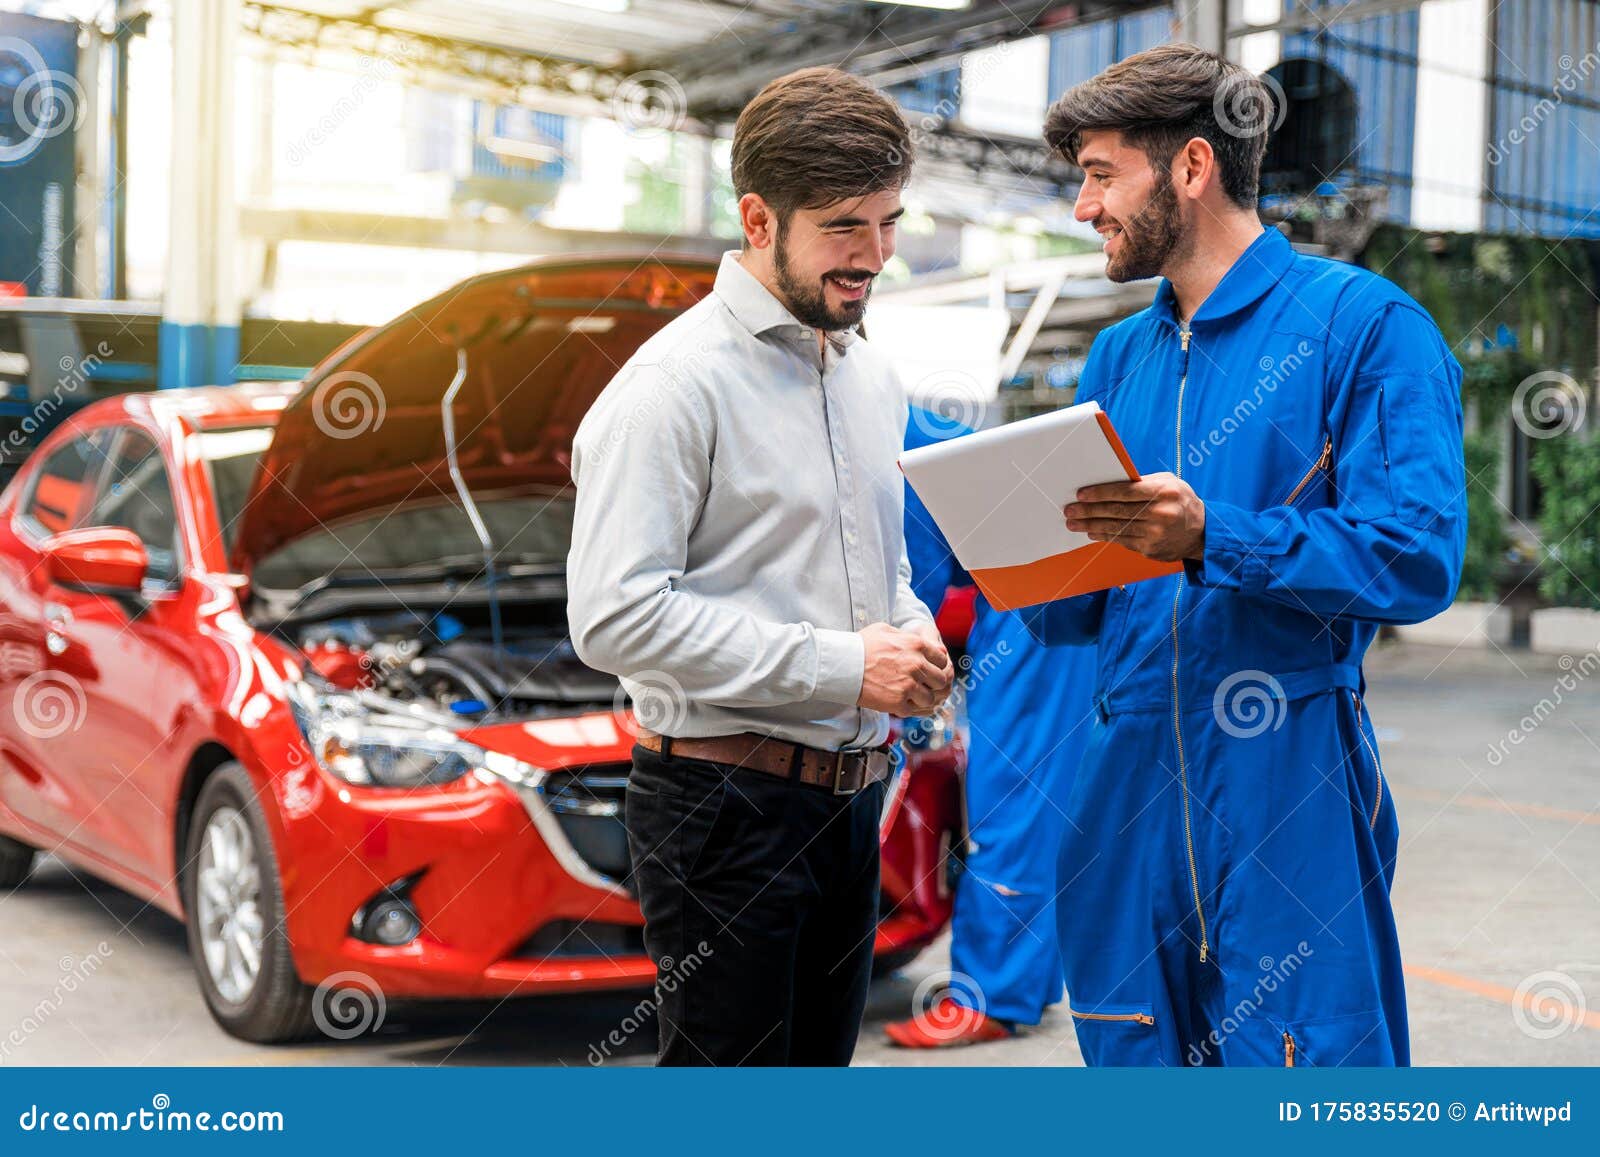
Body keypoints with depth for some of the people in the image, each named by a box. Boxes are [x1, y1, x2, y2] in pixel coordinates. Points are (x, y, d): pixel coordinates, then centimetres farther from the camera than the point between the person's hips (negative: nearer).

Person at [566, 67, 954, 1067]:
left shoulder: (873, 378, 13)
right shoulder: (679, 381, -13)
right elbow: (615, 615, -22)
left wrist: (915, 639, 1)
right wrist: (840, 667, -20)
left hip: (851, 797, 8)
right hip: (727, 805, -8)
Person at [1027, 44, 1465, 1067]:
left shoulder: (1363, 323, -3)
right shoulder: (1119, 357, 16)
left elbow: (1416, 560, -15)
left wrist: (1212, 539, -23)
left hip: (1289, 789, -6)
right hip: (1129, 785, 6)